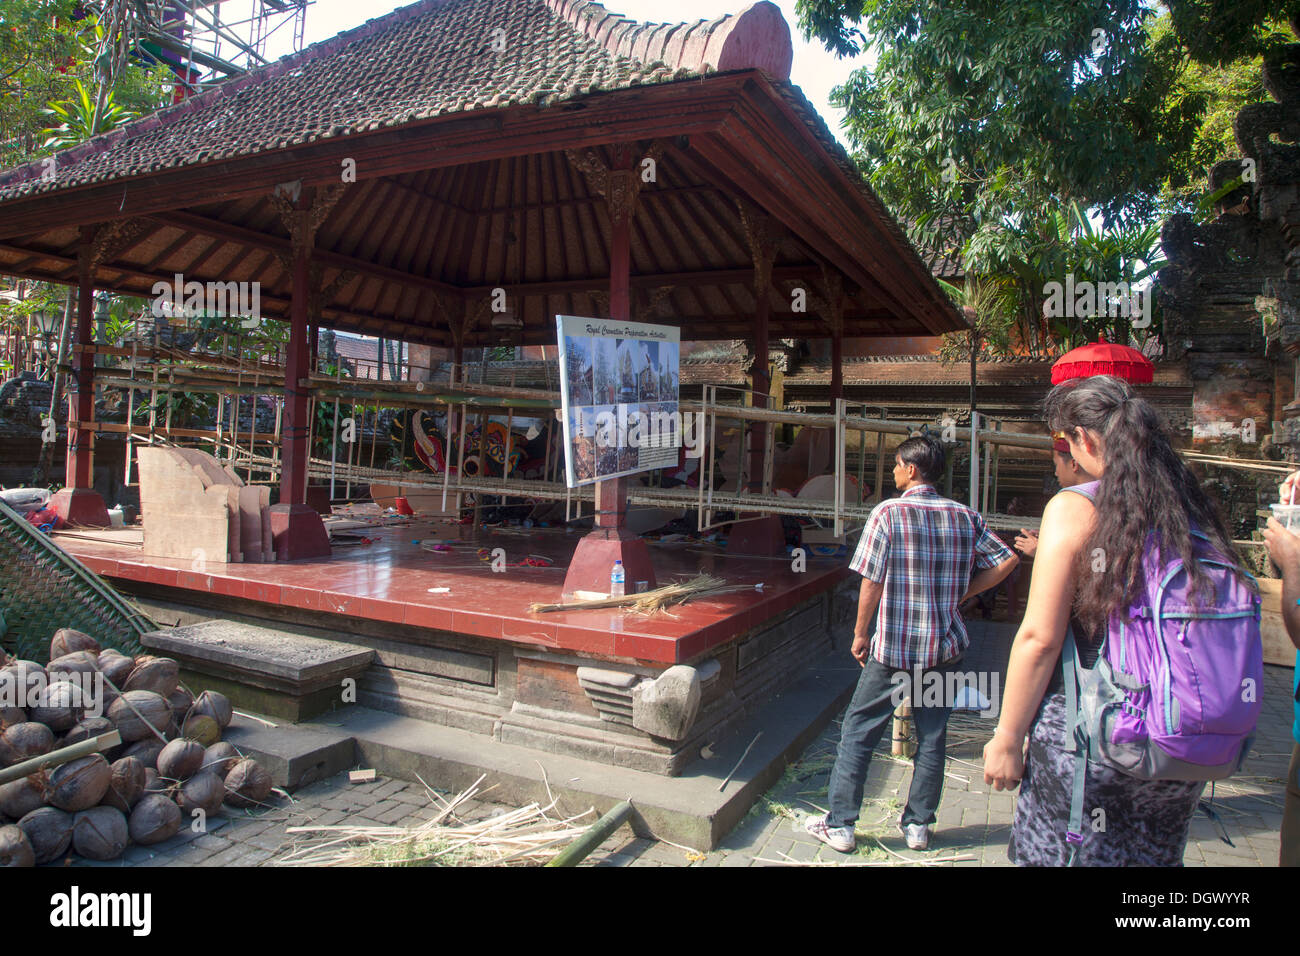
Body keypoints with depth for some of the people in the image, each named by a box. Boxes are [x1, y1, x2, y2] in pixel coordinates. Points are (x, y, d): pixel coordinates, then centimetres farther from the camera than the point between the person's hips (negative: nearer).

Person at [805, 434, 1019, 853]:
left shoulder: (889, 512, -10)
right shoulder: (965, 516, 2)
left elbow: (871, 582, -12)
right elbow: (1007, 560, 2)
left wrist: (860, 634, -1)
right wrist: (960, 594, 9)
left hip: (893, 646, -4)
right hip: (944, 646, 4)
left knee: (858, 734, 7)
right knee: (932, 737, 15)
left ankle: (839, 825, 13)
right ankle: (918, 826, 25)